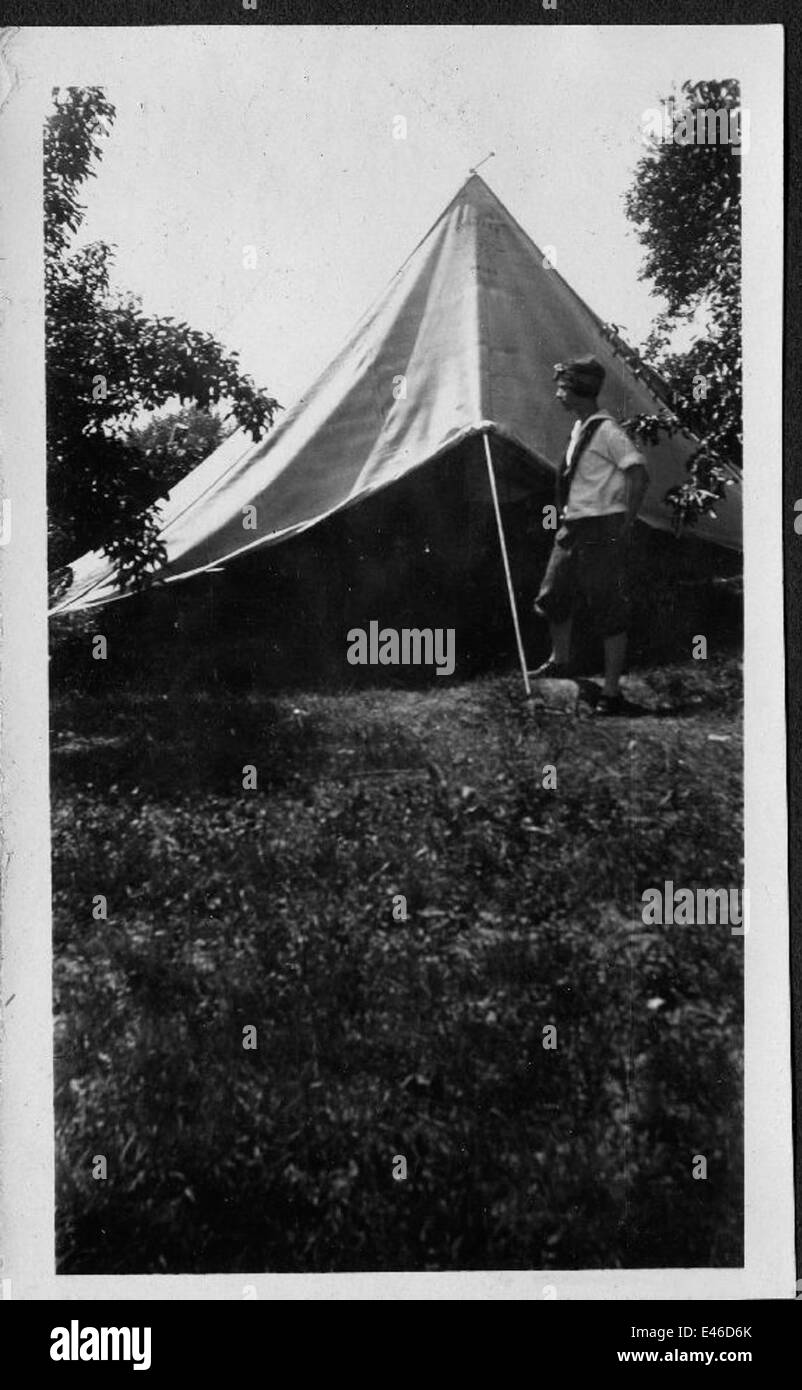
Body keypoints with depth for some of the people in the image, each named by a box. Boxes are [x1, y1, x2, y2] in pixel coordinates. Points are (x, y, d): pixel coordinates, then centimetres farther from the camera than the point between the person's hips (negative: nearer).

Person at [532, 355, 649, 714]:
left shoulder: (606, 431, -15)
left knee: (609, 612, -3)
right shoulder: (579, 428, 12)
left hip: (601, 532, -9)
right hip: (572, 529, 9)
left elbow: (639, 475, -20)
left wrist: (624, 525, -16)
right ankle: (560, 661, 42)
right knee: (553, 598, 19)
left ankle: (612, 691, 3)